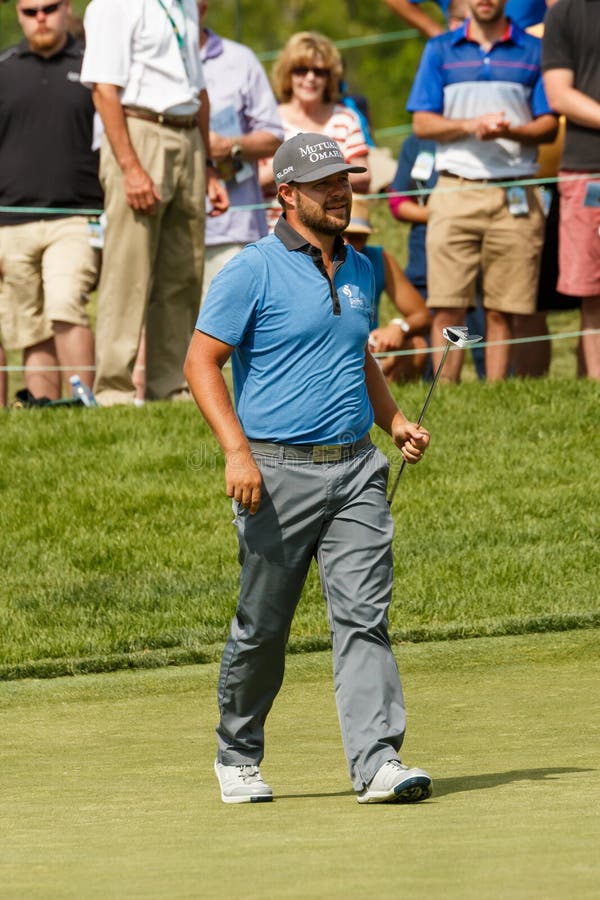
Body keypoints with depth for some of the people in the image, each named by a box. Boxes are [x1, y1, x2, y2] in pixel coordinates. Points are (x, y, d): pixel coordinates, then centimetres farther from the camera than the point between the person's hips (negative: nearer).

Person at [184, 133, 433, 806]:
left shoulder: (360, 271, 15)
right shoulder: (253, 272, -6)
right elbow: (201, 361, -8)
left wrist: (394, 421, 14)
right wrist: (237, 452, -18)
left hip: (356, 471, 5)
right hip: (278, 473, -4)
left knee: (364, 616, -8)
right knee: (262, 628, 5)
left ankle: (377, 762, -15)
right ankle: (237, 756, 24)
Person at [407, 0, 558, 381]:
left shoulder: (534, 51, 9)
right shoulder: (441, 50, 12)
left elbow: (549, 126, 6)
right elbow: (422, 122, 7)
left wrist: (509, 131, -14)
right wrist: (470, 125, -11)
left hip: (515, 194, 0)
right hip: (456, 189, 0)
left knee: (502, 311, -1)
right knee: (447, 308, -6)